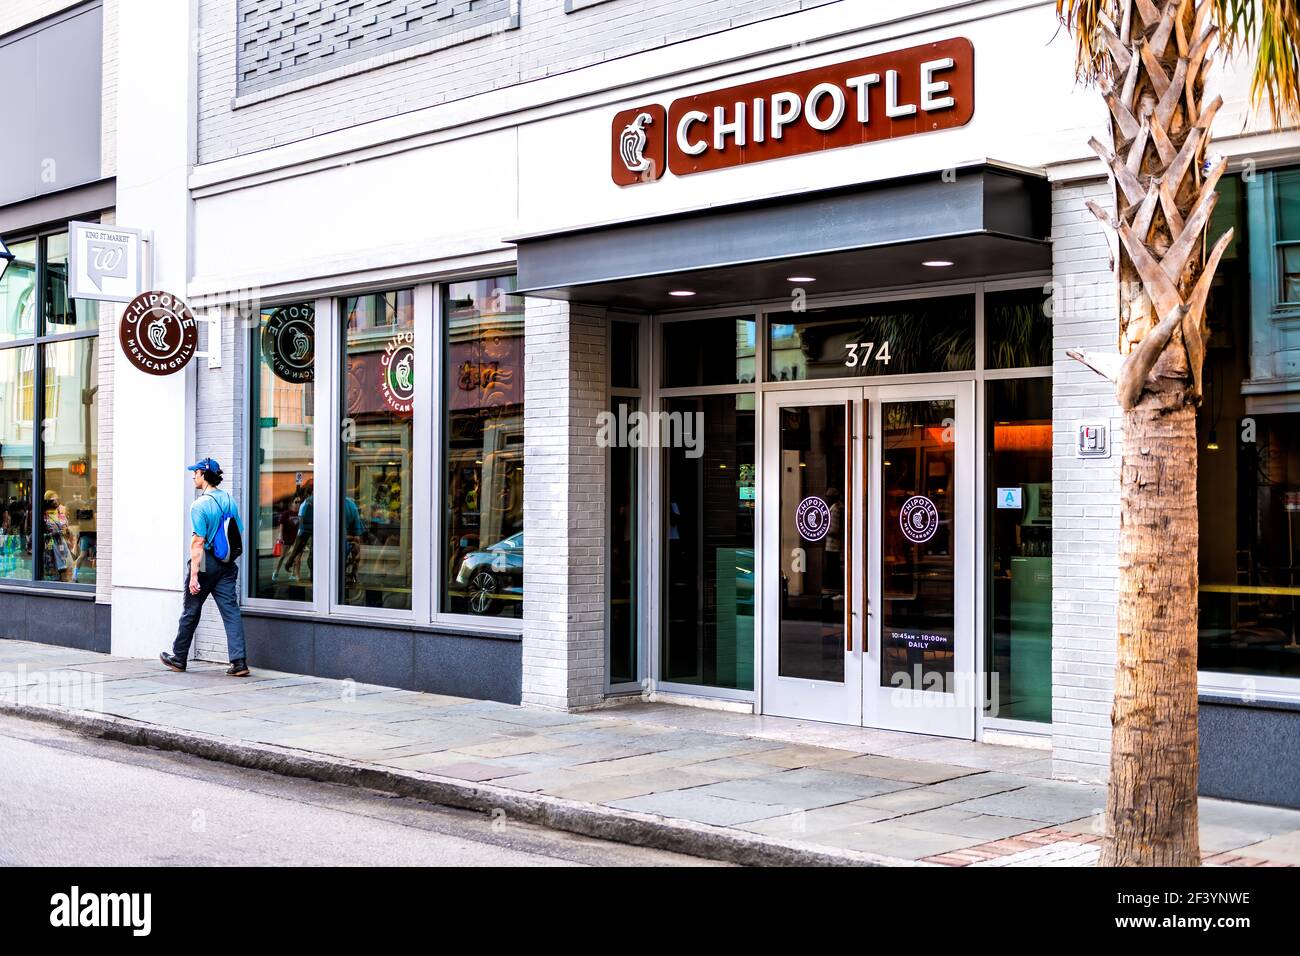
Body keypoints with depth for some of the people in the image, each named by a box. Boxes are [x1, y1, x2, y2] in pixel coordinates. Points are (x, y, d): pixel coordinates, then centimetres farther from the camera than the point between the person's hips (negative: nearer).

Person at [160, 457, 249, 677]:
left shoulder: (200, 505, -13)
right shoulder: (230, 501, 6)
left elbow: (198, 543, -18)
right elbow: (240, 535, 12)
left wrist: (194, 575, -18)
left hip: (205, 562, -5)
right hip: (227, 565, 5)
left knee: (191, 612, 10)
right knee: (231, 611, 1)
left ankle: (179, 658, 24)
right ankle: (239, 662, -7)